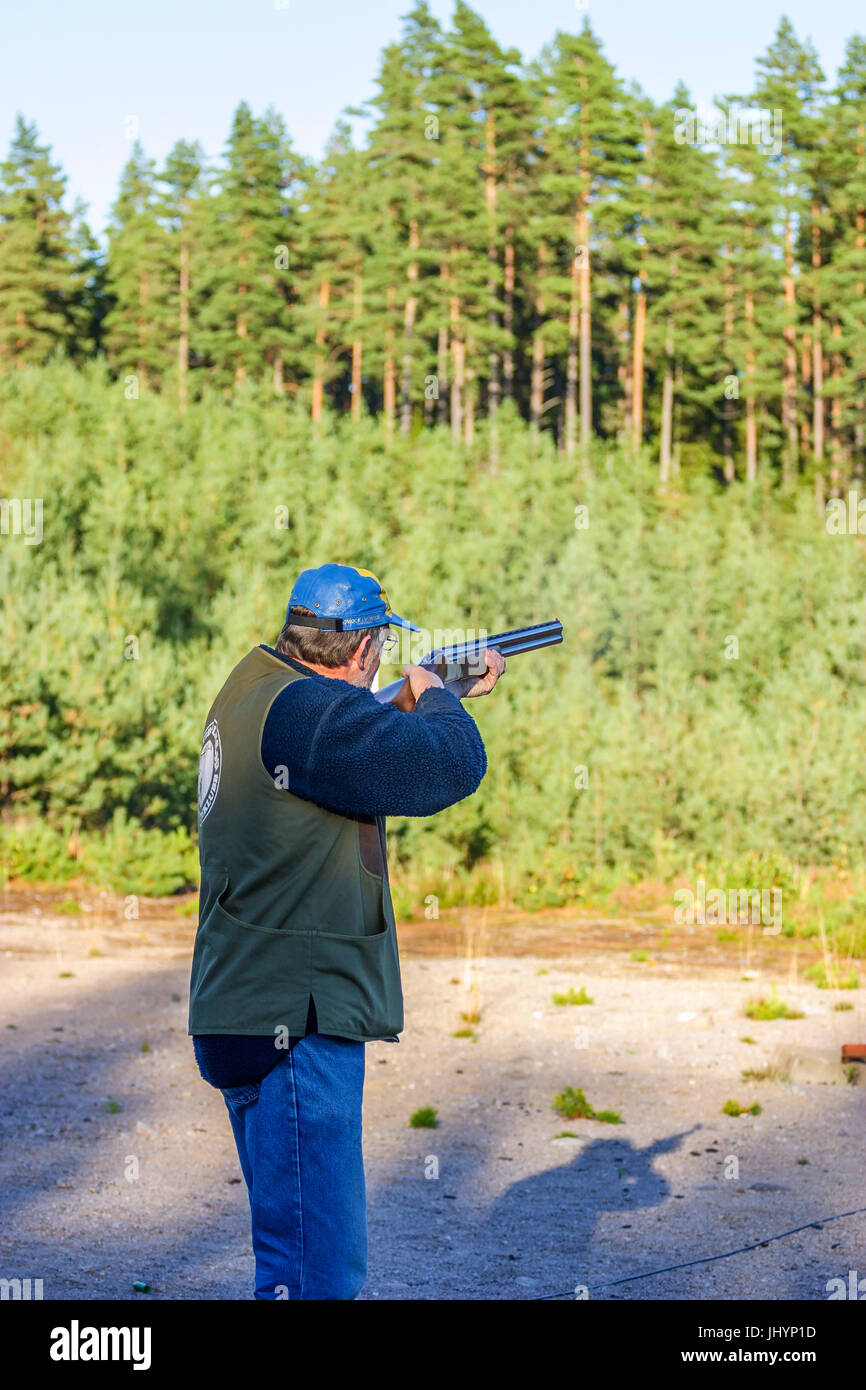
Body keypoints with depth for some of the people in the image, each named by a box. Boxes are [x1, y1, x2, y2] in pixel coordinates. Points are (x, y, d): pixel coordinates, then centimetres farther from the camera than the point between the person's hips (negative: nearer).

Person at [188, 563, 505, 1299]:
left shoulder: (258, 686, 13)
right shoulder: (304, 709, -19)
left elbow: (363, 746, 30)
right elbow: (453, 763, -20)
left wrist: (448, 696, 34)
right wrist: (433, 698, 0)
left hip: (262, 1011, 11)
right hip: (293, 1024, -11)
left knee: (309, 1246, 21)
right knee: (316, 1268, -10)